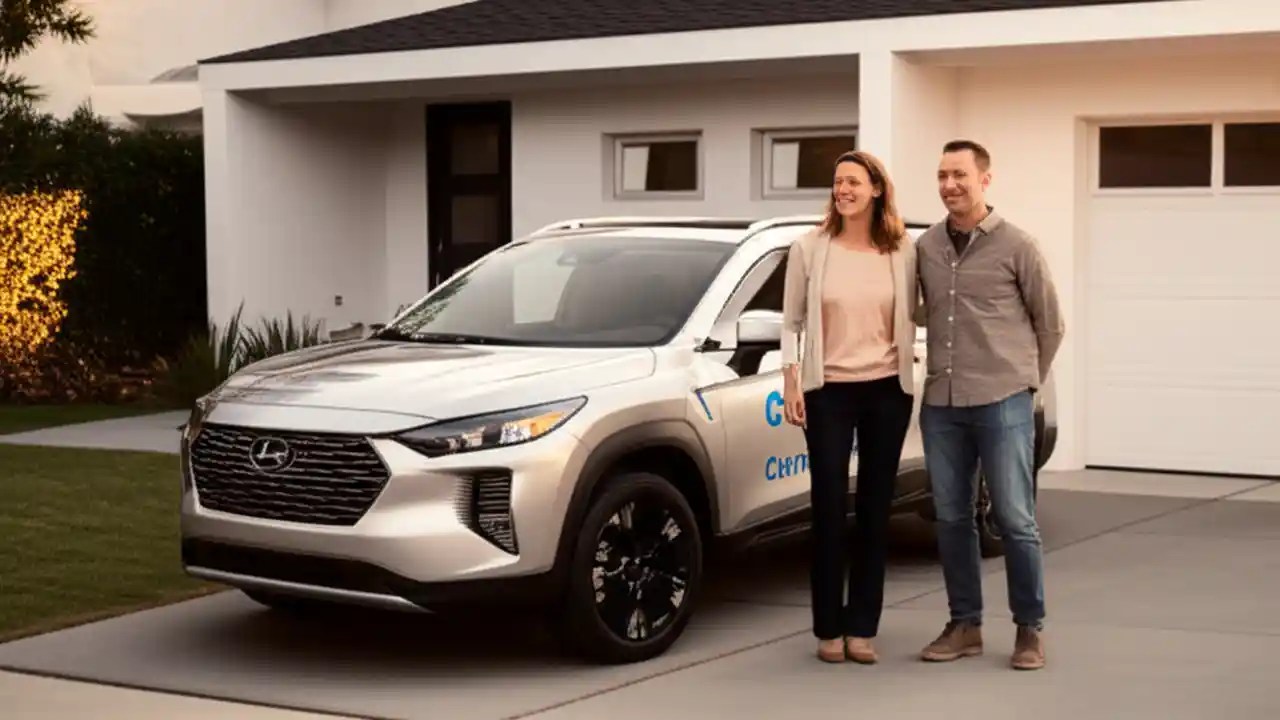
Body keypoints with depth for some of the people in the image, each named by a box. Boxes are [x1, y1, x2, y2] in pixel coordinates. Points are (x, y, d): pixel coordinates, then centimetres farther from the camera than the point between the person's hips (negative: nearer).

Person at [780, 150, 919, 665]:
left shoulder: (902, 252, 1)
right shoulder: (810, 249, -1)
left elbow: (909, 321, 8)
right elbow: (791, 323, 2)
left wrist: (911, 377, 1)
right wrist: (791, 382, -5)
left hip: (887, 389, 1)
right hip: (828, 389, -1)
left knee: (875, 509, 5)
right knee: (830, 509, -1)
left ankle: (862, 628, 12)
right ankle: (828, 629, 9)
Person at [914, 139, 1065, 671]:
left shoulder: (1016, 246, -3)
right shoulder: (925, 248, 8)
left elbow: (1050, 324, 4)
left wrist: (1025, 381, 9)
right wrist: (946, 370, 12)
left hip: (1002, 403, -4)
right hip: (941, 405, 4)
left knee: (1015, 520, -2)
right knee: (951, 519, 8)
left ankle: (1030, 629, 9)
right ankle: (964, 626, 18)